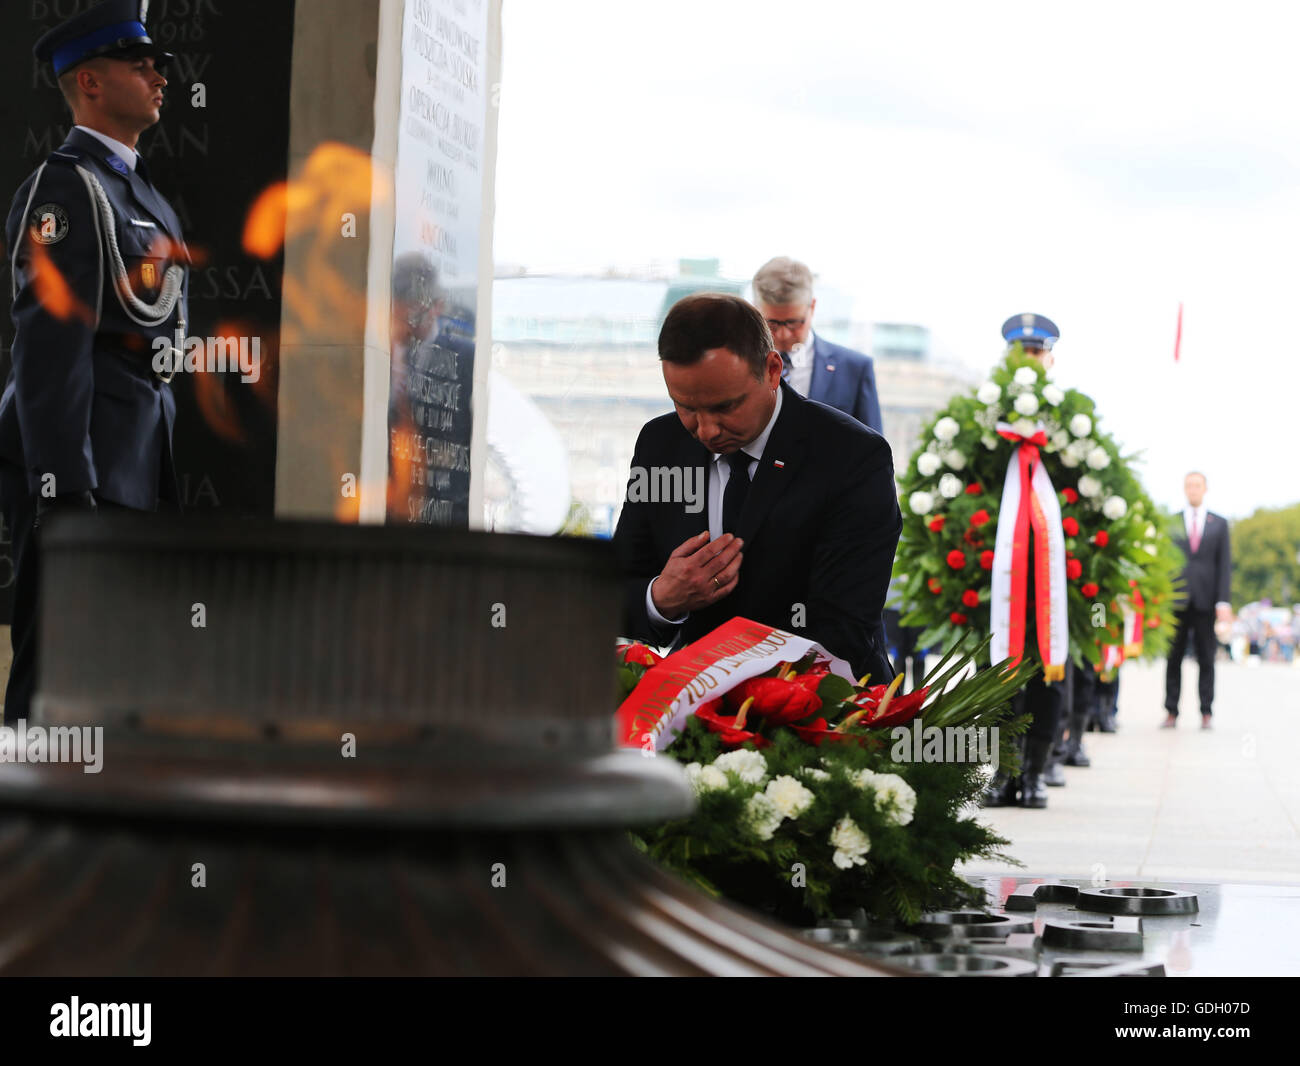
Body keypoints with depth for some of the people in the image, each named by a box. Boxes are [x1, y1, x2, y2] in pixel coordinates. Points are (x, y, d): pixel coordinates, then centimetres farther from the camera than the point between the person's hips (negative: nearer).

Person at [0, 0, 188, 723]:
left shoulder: (144, 196, 21)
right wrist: (64, 492, -23)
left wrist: (166, 486, 19)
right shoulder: (65, 189, -9)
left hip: (138, 473, 9)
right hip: (85, 469, -9)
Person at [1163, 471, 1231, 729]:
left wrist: (1223, 601, -4)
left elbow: (1225, 565, 5)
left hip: (1205, 601, 0)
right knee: (1174, 658, 0)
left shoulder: (1219, 524, 10)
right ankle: (1171, 713, 2)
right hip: (1177, 600, 0)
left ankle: (1206, 713, 3)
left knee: (1206, 659, 0)